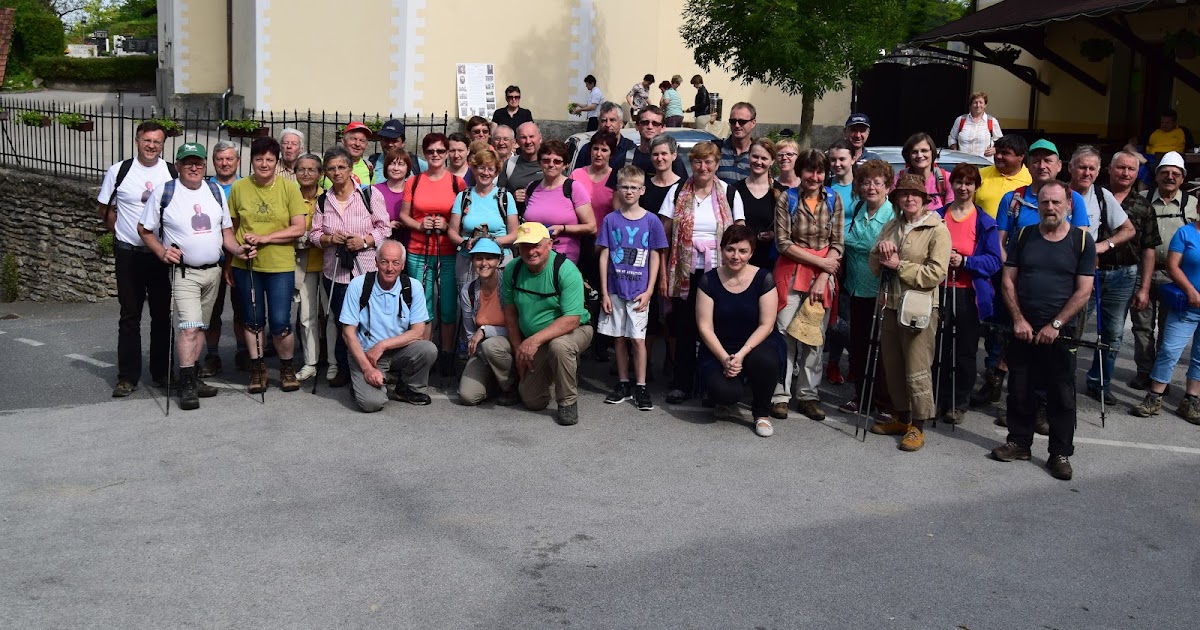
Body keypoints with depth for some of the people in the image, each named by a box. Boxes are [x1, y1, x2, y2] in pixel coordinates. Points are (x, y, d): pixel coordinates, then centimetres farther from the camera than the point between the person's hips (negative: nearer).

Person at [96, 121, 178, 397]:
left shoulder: (173, 174, 1)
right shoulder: (119, 172, -2)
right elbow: (105, 209, 8)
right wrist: (123, 233, 3)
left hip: (164, 255, 1)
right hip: (129, 254, -1)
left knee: (162, 315, 8)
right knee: (130, 316, 3)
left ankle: (161, 372, 20)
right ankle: (128, 376, 8)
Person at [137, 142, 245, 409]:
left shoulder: (215, 191, 8)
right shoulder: (164, 192, -6)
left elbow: (226, 228, 14)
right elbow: (144, 229, 1)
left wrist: (237, 249, -5)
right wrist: (162, 252, -14)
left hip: (213, 270, 5)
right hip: (183, 272, -5)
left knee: (200, 326, 12)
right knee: (189, 327, -16)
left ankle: (193, 379, 21)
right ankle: (187, 385, -12)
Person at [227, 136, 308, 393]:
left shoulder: (289, 187, -4)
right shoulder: (238, 188, 2)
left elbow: (299, 228, -8)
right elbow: (231, 228, 9)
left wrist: (264, 238, -16)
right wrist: (234, 256, 4)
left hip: (280, 266, -2)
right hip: (245, 265, 2)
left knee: (280, 322, -3)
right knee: (253, 320, 11)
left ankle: (287, 367, 20)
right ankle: (257, 368, 26)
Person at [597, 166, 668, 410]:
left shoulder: (651, 221, -1)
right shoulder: (611, 220, 2)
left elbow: (655, 257, 1)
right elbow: (604, 256, 3)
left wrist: (648, 291, -6)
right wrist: (604, 292, -2)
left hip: (639, 290, -2)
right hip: (615, 289, 2)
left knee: (638, 338, -2)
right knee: (619, 338, 9)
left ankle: (641, 387, 6)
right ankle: (623, 384, 19)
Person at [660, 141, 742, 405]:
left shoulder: (728, 193, 4)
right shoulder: (677, 192, 3)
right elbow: (663, 236, 3)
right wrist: (664, 274, -2)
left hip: (717, 272, 0)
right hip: (685, 272, 0)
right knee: (684, 328, 3)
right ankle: (682, 384, 14)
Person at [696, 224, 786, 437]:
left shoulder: (763, 279, -6)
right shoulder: (709, 281, -3)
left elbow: (766, 325, -8)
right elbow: (705, 327, -5)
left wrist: (742, 354, -19)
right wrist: (724, 358, -17)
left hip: (756, 344, 0)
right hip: (720, 349, 0)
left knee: (764, 360, -37)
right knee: (724, 391, -29)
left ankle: (761, 413, -6)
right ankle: (727, 401, 15)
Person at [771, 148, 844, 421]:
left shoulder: (834, 200, 4)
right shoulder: (787, 199, -1)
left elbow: (838, 244, 2)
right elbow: (783, 242, -6)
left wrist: (822, 278, -8)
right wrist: (819, 261, -9)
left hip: (823, 275, 2)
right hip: (791, 272, -2)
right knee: (785, 332, -6)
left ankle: (807, 395, 14)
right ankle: (780, 394, 2)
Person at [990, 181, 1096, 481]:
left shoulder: (1082, 240, -2)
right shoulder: (1024, 236, 6)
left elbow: (1084, 290, -5)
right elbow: (1009, 281, 4)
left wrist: (1055, 325, -12)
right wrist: (1019, 320, -7)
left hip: (1060, 332, -2)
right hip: (1022, 329, 3)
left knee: (1061, 395, 1)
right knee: (1020, 390, 9)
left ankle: (1060, 454, 10)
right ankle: (1019, 442, 23)